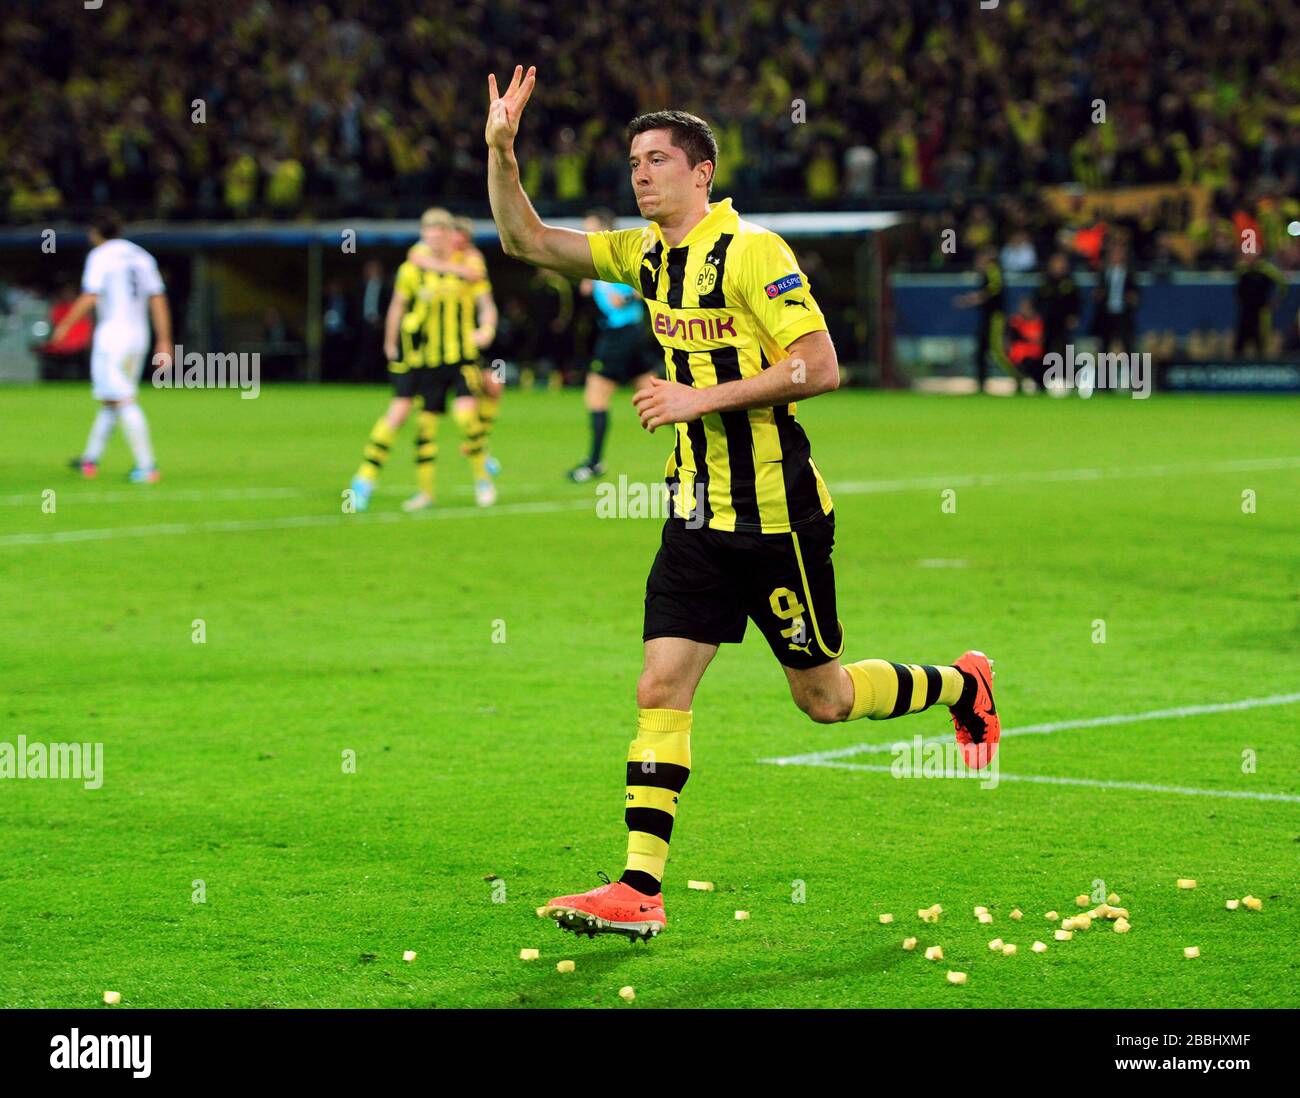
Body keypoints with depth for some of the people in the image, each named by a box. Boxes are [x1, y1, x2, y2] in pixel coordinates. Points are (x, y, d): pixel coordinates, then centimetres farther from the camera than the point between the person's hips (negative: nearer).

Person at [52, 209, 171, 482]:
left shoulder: (100, 255, -5)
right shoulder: (141, 256, 14)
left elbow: (90, 297, -15)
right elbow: (158, 299, 10)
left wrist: (65, 325, -5)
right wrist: (164, 341, 10)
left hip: (111, 338, -7)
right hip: (139, 337, 7)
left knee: (123, 402, -9)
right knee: (109, 400, 17)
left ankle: (147, 466, -17)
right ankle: (90, 459, 25)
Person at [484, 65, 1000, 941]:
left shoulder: (751, 251, -14)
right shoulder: (644, 254, 8)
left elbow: (821, 366, -19)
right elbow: (526, 241, 11)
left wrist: (704, 397, -21)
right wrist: (501, 147, -4)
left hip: (777, 510, -6)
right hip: (700, 513, 6)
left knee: (821, 697, 8)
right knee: (661, 689, -4)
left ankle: (961, 686, 35)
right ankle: (640, 890, -5)